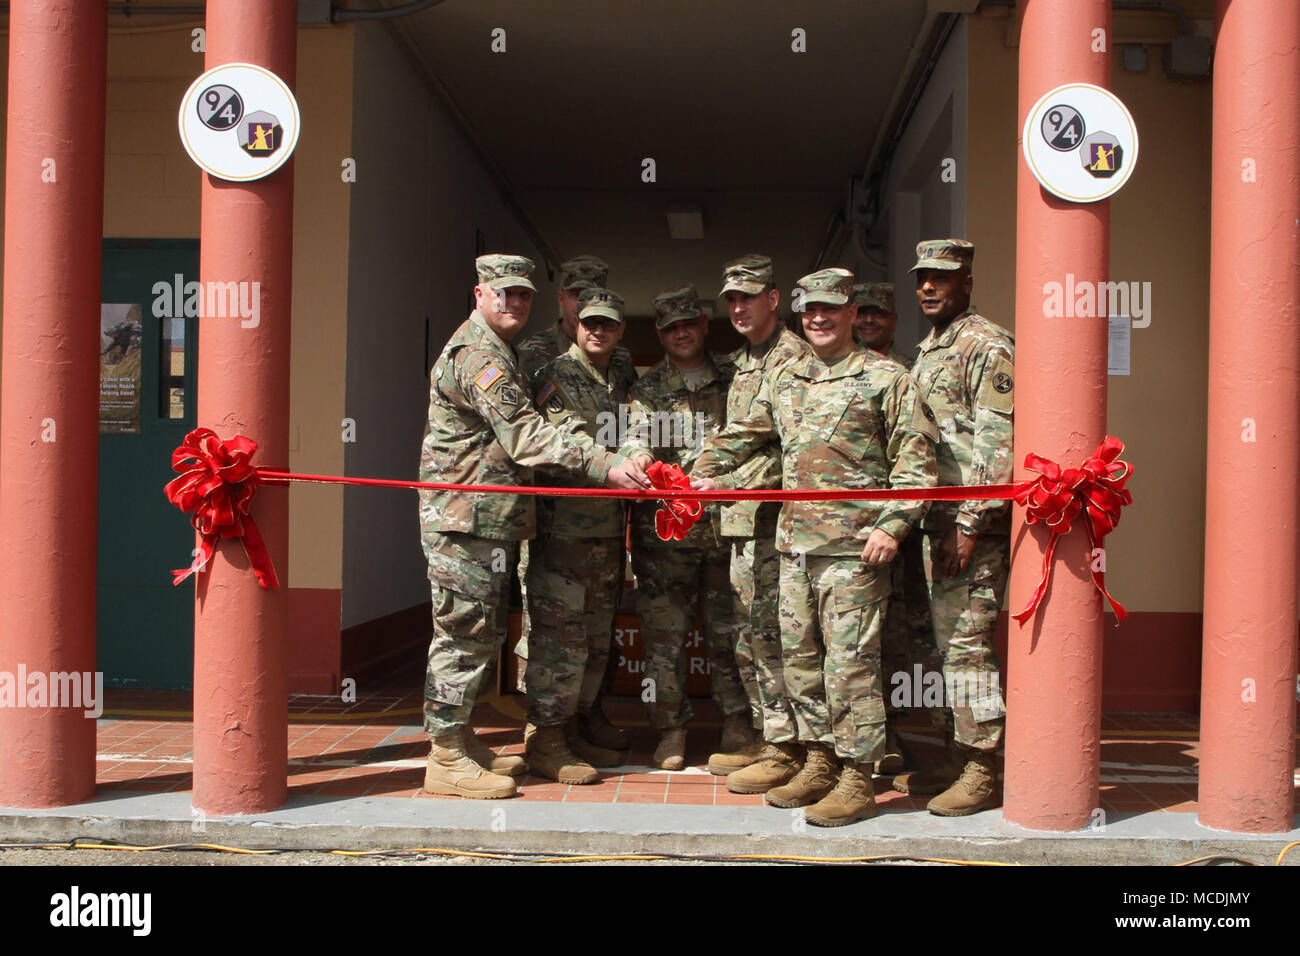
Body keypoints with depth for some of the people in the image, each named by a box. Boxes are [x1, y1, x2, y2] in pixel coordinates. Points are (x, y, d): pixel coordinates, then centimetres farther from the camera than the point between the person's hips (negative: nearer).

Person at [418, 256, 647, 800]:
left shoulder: (498, 352, 21)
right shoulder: (478, 353, -14)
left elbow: (515, 433, 25)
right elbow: (525, 433, -23)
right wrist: (602, 465, -29)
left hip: (487, 519, 11)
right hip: (465, 516, -11)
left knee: (481, 633, 15)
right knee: (464, 633, -6)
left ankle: (460, 741, 24)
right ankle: (447, 759, 1)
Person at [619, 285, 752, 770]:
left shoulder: (735, 379, 12)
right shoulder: (646, 389, 7)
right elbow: (635, 435, -10)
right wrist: (638, 459, -31)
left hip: (726, 523, 1)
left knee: (728, 629, 7)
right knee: (664, 631, 1)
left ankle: (736, 724, 19)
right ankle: (671, 730, 11)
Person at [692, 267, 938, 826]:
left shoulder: (886, 378, -1)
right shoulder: (785, 379, 17)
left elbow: (916, 460, -4)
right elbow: (742, 434, 28)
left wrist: (893, 525, -13)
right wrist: (703, 473, 16)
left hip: (854, 546, -6)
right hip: (795, 543, 7)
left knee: (850, 662, -5)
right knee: (799, 656, 10)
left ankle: (857, 780, 3)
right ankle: (818, 764, 23)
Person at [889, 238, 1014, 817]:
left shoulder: (988, 346, -9)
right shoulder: (927, 350, 19)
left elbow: (997, 445, -17)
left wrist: (971, 522, -21)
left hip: (972, 523, -9)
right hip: (934, 520, 9)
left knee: (967, 642, -6)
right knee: (946, 641, 13)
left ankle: (979, 773, 2)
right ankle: (954, 759, 22)